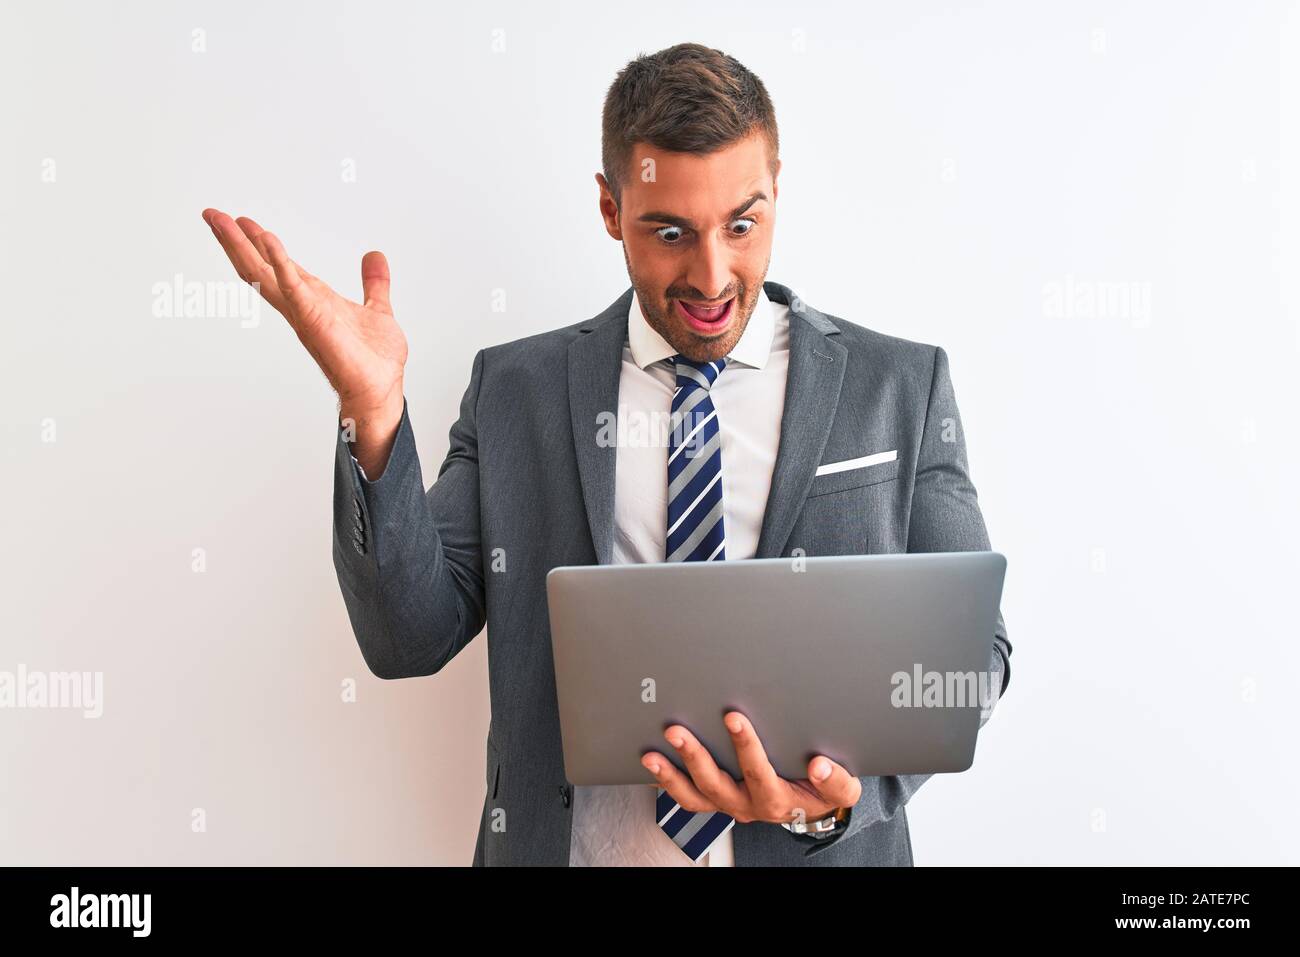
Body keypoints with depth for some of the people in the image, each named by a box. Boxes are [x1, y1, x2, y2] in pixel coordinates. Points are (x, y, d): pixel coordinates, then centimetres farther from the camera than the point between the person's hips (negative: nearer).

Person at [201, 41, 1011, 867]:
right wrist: (373, 413, -19)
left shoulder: (902, 386, -4)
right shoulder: (515, 388, -2)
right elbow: (410, 640, -6)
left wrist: (850, 780, -20)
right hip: (563, 842, 1)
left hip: (817, 849, 0)